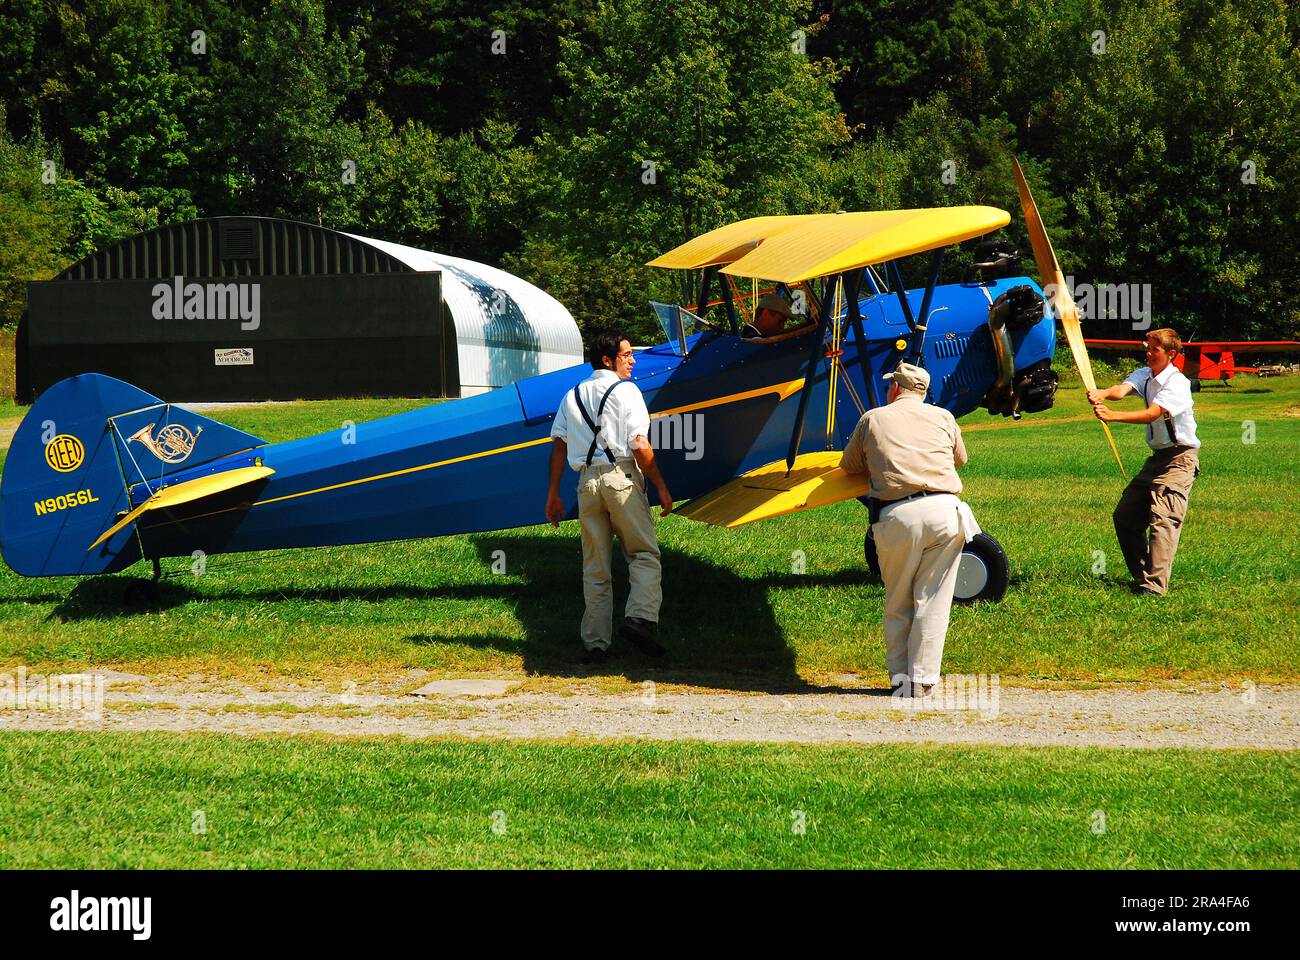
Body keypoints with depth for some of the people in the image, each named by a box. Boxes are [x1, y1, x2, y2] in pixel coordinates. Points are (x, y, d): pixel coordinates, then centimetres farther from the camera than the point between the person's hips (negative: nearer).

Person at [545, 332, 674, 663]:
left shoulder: (573, 396, 16)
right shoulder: (626, 390, -1)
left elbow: (559, 446, 10)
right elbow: (639, 445, -8)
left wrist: (553, 494, 12)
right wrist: (661, 487, -2)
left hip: (586, 481, 5)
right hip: (622, 477, -5)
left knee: (595, 568, 8)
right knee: (645, 554, 0)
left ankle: (596, 644, 5)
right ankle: (640, 618, -22)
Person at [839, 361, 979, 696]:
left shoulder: (872, 418, 14)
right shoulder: (942, 417, 18)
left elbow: (849, 466, 26)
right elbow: (961, 459, 36)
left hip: (897, 516, -1)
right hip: (944, 510, 1)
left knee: (897, 602, 12)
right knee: (932, 601, 5)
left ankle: (899, 678, 11)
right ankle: (922, 681, 2)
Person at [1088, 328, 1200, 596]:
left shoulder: (1177, 383, -16)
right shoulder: (1145, 375, 5)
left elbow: (1153, 414, -29)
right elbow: (1123, 389, -15)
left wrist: (1113, 416, -41)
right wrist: (1104, 393, -40)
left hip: (1180, 458, -9)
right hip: (1157, 458, 9)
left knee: (1163, 519, -20)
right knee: (1125, 516, 9)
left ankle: (1155, 586, -26)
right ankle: (1142, 576, 19)